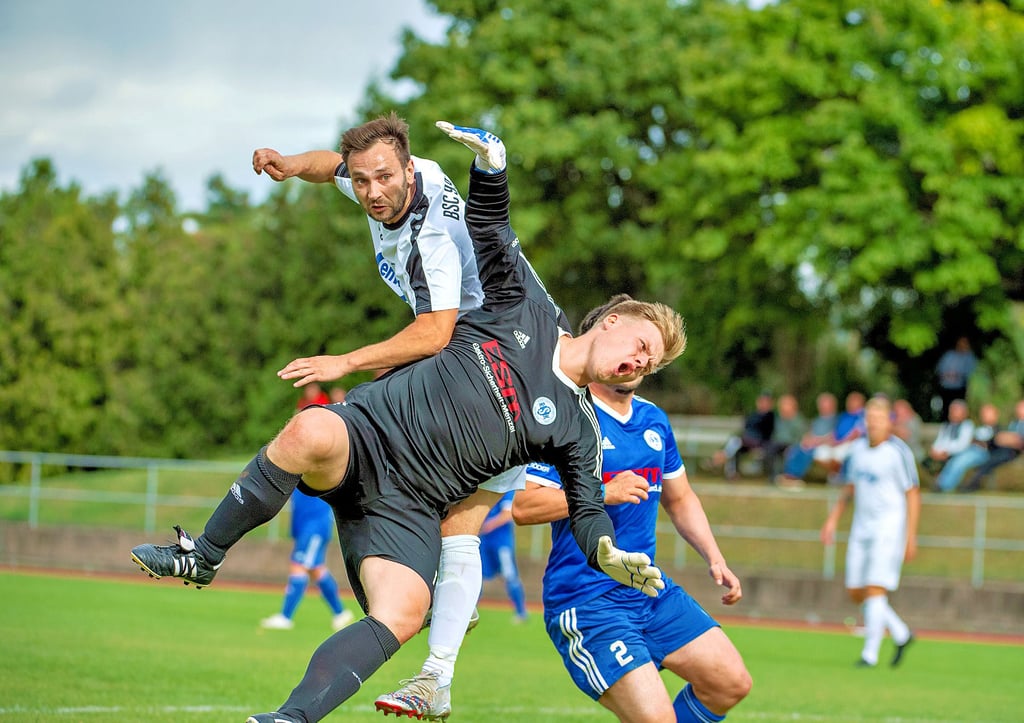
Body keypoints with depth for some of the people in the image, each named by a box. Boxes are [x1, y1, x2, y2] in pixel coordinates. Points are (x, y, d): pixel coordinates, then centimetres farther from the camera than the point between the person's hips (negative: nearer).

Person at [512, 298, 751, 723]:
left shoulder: (654, 421, 12)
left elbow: (679, 498, 25)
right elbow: (523, 507, -18)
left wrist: (714, 558, 13)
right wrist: (604, 493, -24)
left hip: (652, 591, 8)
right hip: (585, 602, -8)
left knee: (731, 682, 2)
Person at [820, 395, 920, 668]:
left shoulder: (898, 451, -10)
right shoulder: (857, 449, 9)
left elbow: (913, 495, -9)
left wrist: (911, 536, -12)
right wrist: (833, 520, 17)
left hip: (889, 527, -7)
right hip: (861, 527, 7)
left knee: (875, 590, -13)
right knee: (856, 592, 5)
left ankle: (870, 653, -6)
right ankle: (901, 635, 22)